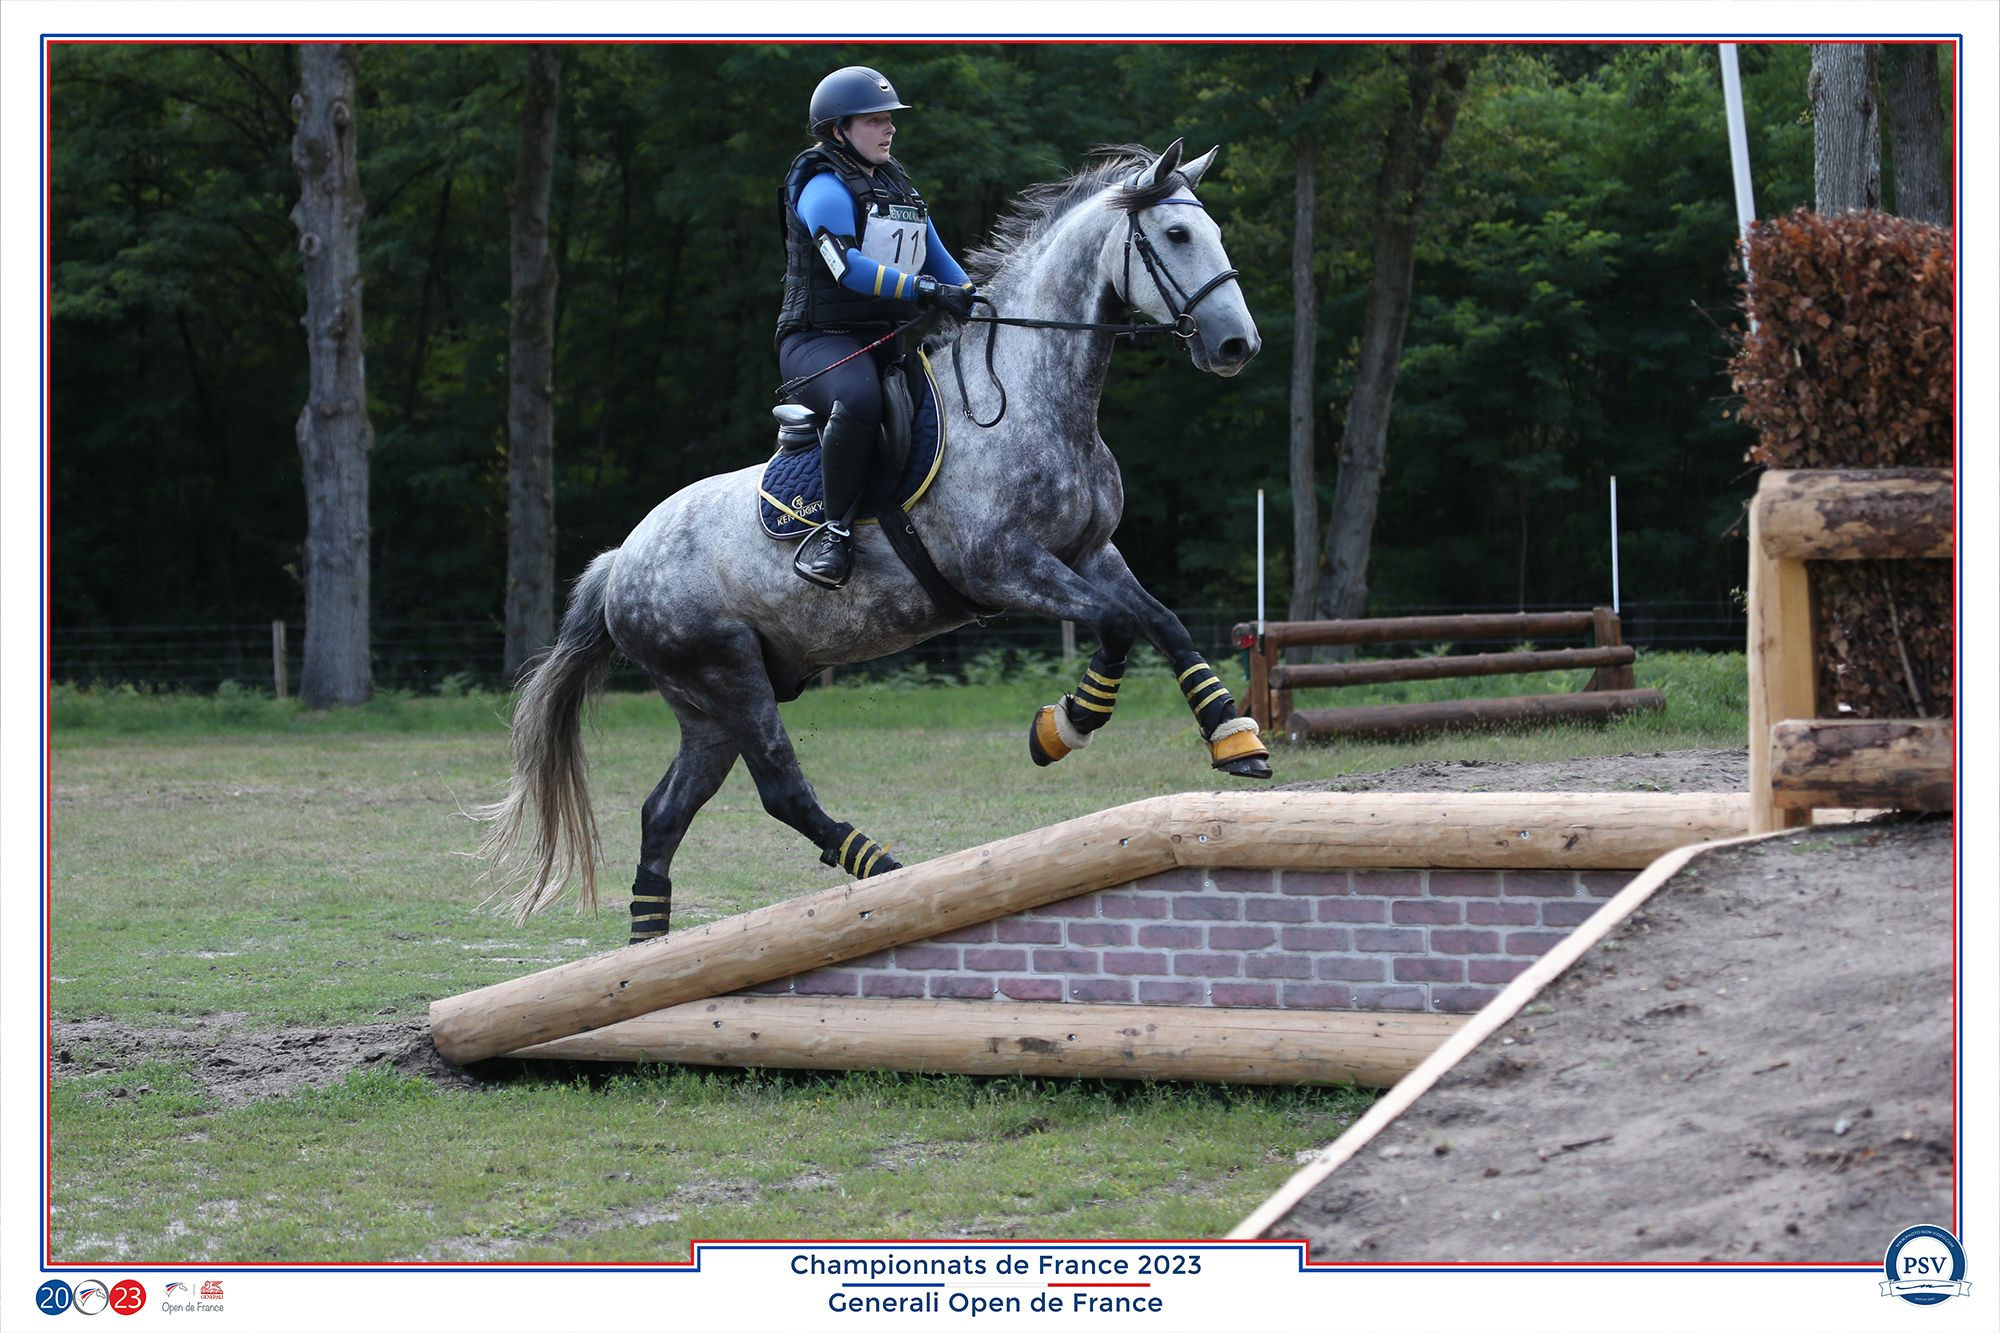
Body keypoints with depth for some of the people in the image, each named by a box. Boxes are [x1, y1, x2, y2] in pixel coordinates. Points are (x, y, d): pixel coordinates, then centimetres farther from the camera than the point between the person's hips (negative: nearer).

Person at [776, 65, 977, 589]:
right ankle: (838, 528, -28)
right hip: (819, 339, -9)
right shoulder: (826, 188, -8)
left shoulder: (899, 189, 19)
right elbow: (849, 269, -23)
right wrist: (925, 290, -32)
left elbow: (940, 263, 19)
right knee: (859, 400, -39)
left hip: (884, 341, 9)